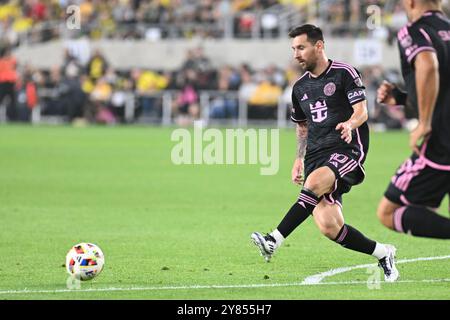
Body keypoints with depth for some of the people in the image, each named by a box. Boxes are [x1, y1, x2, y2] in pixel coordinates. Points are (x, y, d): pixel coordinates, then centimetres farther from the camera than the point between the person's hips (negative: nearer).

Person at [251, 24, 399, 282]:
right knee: (328, 227, -12)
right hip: (317, 154, 6)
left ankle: (275, 241, -41)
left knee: (315, 182, -36)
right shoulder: (300, 87, 18)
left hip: (346, 149, -6)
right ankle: (383, 254, 7)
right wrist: (299, 159, 21)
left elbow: (361, 110, -8)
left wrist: (349, 124, -29)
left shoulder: (344, 73, -1)